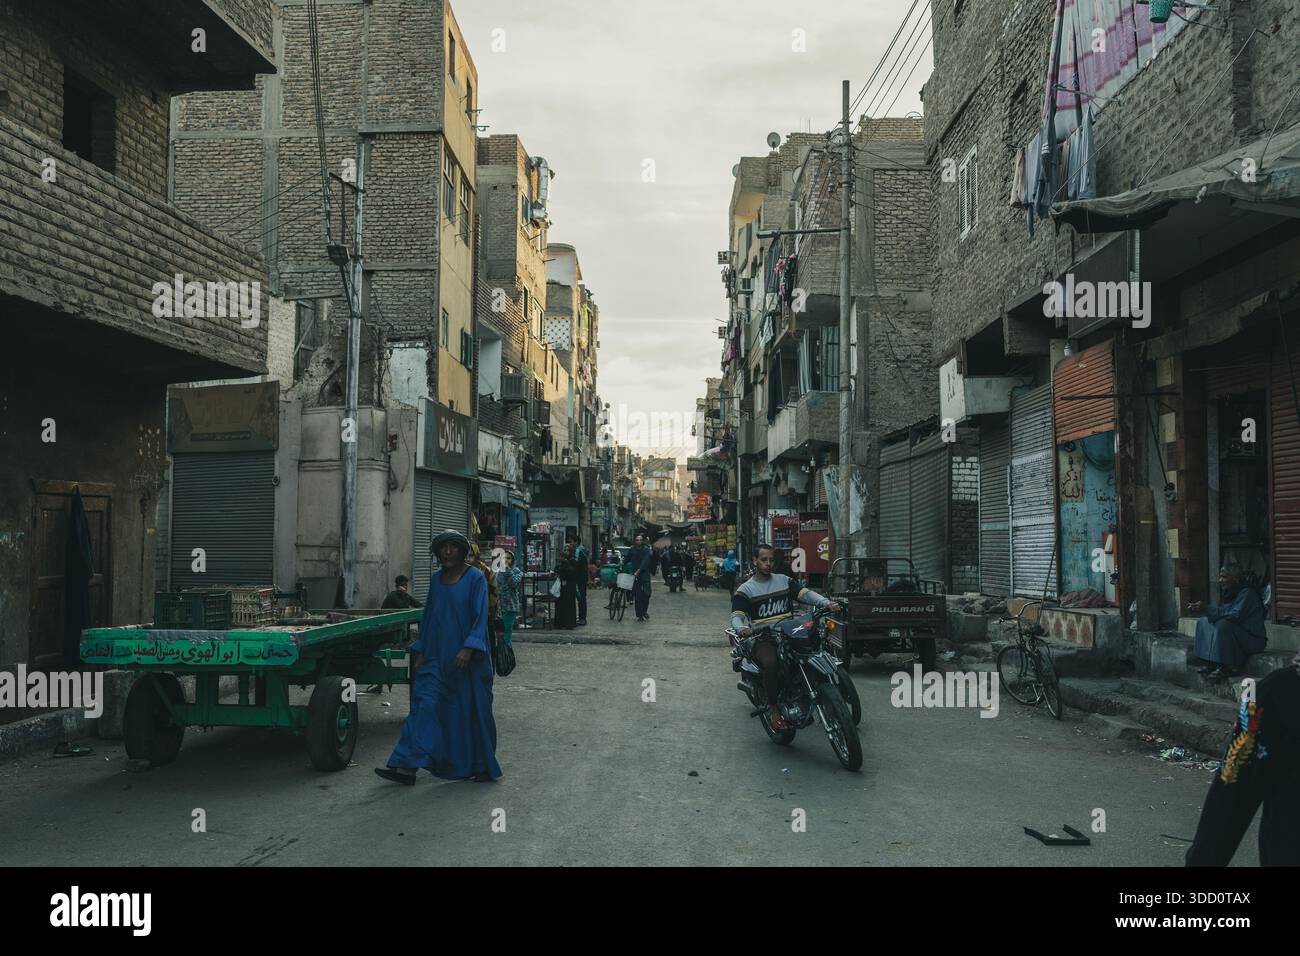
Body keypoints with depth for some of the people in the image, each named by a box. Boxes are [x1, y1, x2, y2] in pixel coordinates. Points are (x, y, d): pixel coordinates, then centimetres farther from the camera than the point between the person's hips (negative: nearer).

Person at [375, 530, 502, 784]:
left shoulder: (475, 578, -7)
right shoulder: (436, 579, 11)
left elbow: (481, 616, -13)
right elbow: (428, 616, 16)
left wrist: (469, 648, -24)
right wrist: (420, 652, 12)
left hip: (467, 658, -5)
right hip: (437, 657, 5)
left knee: (472, 710, 4)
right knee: (424, 705, -5)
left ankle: (483, 766, 20)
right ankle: (408, 767, -7)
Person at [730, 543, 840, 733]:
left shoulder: (785, 581, 17)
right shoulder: (745, 590, 6)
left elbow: (805, 593, 4)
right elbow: (736, 616, -5)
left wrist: (827, 602, -15)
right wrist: (742, 628, -30)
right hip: (763, 640, -4)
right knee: (771, 664, -34)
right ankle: (773, 708, -16)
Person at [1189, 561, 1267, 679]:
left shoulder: (1247, 593, -17)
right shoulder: (1230, 592, 10)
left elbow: (1236, 615, -29)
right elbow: (1222, 612, 9)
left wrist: (1206, 610, -31)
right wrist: (1201, 609, -7)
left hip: (1254, 639, -9)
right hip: (1238, 634, 9)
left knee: (1223, 624, -32)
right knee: (1203, 621, 0)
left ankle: (1226, 667, -25)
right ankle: (1211, 662, -8)